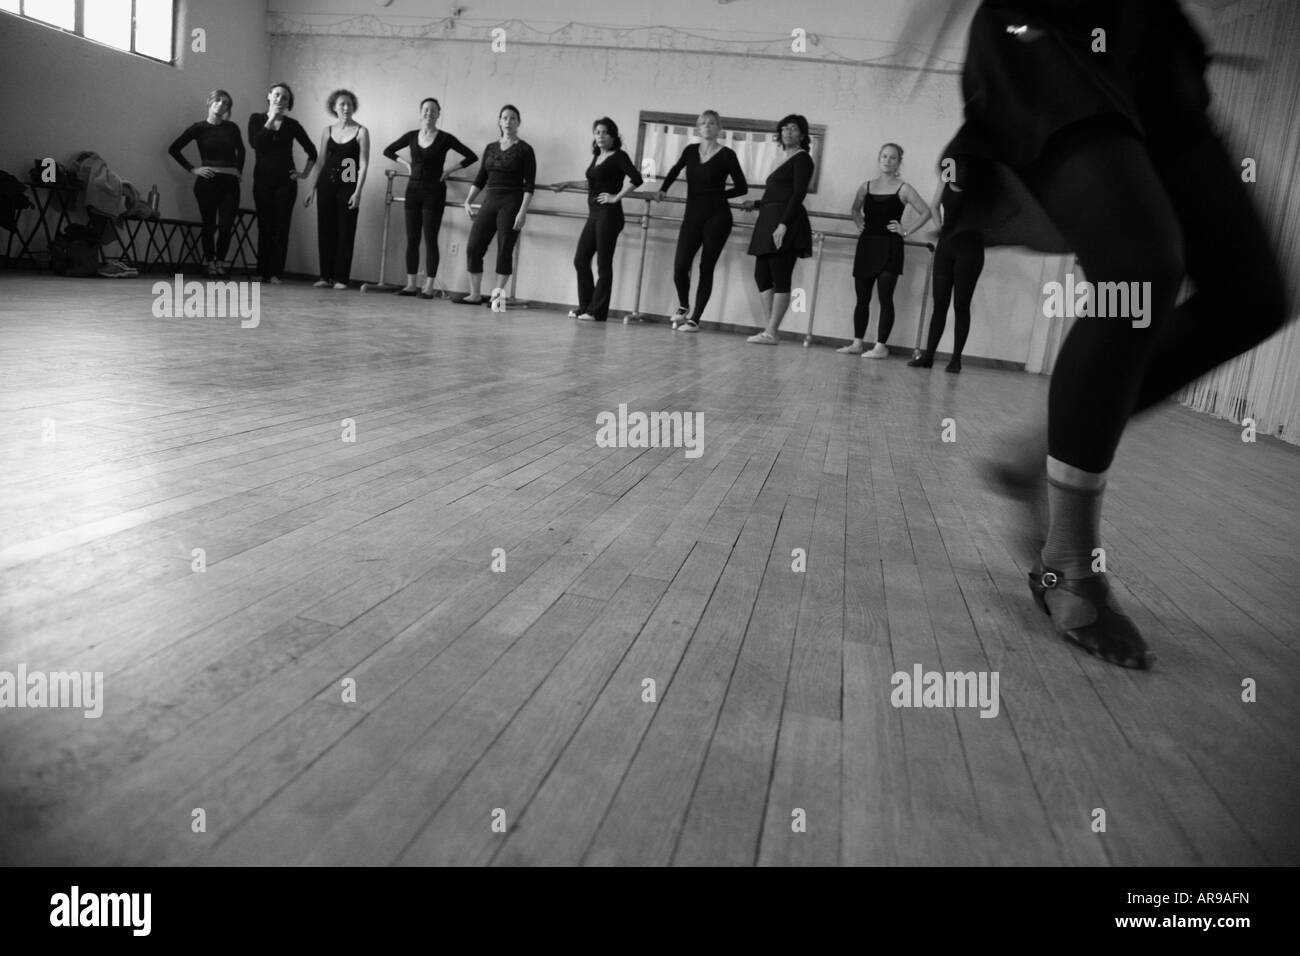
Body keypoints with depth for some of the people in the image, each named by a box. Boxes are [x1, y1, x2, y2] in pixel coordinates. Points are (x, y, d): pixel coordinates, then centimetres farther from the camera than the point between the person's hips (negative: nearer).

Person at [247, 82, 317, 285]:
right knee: (264, 226, 1)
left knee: (281, 227, -5)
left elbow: (311, 151, 14)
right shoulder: (257, 119, 6)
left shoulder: (292, 124, 7)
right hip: (262, 179, 1)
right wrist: (271, 119, -9)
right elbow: (255, 143, -12)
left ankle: (275, 273, -4)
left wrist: (305, 173, 6)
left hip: (285, 181, -1)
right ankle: (263, 272, 5)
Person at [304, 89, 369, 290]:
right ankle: (325, 276, 10)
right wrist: (313, 188, 9)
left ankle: (341, 278, 2)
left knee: (345, 231, -3)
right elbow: (321, 162, 14)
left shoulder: (361, 131, -1)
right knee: (325, 230, 3)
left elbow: (363, 164, -5)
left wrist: (358, 192, -14)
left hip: (348, 185, -4)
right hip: (327, 183, 4)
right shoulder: (328, 131, 11)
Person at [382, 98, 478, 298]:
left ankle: (429, 287, 0)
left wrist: (449, 169, -5)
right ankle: (411, 285, 9)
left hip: (434, 192, -4)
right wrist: (406, 163, 8)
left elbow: (472, 157, -2)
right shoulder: (411, 136, 6)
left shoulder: (445, 139, -4)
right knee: (412, 239, 4)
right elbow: (388, 151, 20)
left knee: (430, 239, -3)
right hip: (413, 190, 4)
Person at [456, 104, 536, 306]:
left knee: (505, 250, -4)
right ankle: (475, 295, 8)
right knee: (473, 247, 0)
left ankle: (498, 295, 6)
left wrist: (523, 211, -16)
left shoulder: (524, 150, -2)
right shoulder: (490, 148, 13)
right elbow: (480, 178, 15)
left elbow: (529, 184, -7)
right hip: (490, 201, 5)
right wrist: (468, 201, 7)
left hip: (511, 203, -5)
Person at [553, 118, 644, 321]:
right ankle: (585, 306, 17)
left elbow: (636, 179, -20)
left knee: (603, 264, -3)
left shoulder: (619, 156, -7)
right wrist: (568, 184, 29)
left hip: (609, 215, -8)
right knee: (580, 260, 7)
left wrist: (617, 197, -17)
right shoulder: (597, 156, 15)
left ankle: (597, 312, 3)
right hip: (594, 214, 8)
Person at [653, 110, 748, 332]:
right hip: (692, 216, 3)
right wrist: (663, 189, 19)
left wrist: (717, 194, 0)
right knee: (680, 267, -9)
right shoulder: (690, 151, 8)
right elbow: (675, 170, 30)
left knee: (706, 268, -1)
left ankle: (694, 319, 8)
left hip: (716, 218, -3)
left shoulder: (726, 155, -3)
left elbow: (742, 188, 1)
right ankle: (683, 306, 19)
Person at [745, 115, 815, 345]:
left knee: (780, 278, -8)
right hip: (768, 222, 9)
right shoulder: (784, 159, 22)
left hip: (785, 224, -9)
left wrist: (784, 224, -23)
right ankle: (768, 329, 5)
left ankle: (771, 333, -7)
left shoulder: (802, 158, -3)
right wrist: (757, 204, 35)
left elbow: (798, 195, -13)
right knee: (762, 276, 4)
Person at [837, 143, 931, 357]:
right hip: (867, 245, 4)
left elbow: (926, 213, -1)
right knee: (861, 297, 5)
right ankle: (857, 343, 11)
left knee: (885, 298, -5)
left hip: (889, 247, -4)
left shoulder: (903, 189, -1)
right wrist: (860, 225, 12)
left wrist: (906, 231, -6)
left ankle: (881, 346, -3)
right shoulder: (866, 187, 10)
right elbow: (855, 209, 28)